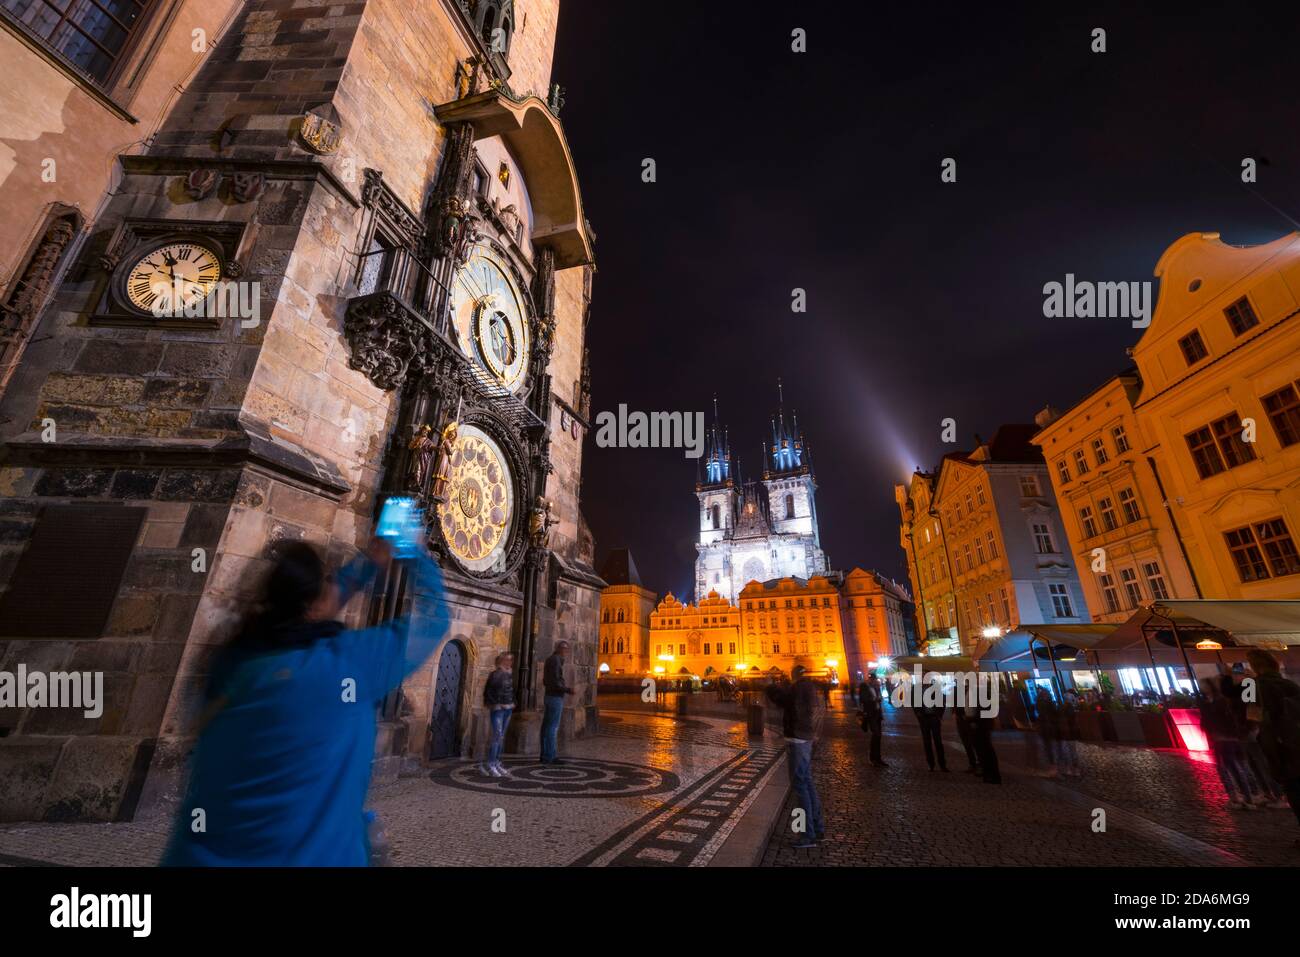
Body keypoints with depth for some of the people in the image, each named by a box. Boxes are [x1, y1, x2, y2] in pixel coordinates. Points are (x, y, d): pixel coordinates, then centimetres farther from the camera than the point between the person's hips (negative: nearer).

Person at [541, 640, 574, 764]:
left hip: (550, 696, 10)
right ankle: (550, 756, -3)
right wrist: (567, 690, -15)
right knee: (553, 727, -6)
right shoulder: (556, 660, -16)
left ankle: (545, 755, 17)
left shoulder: (550, 660, 15)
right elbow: (555, 682, -22)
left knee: (547, 726, 11)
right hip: (556, 698, -10)